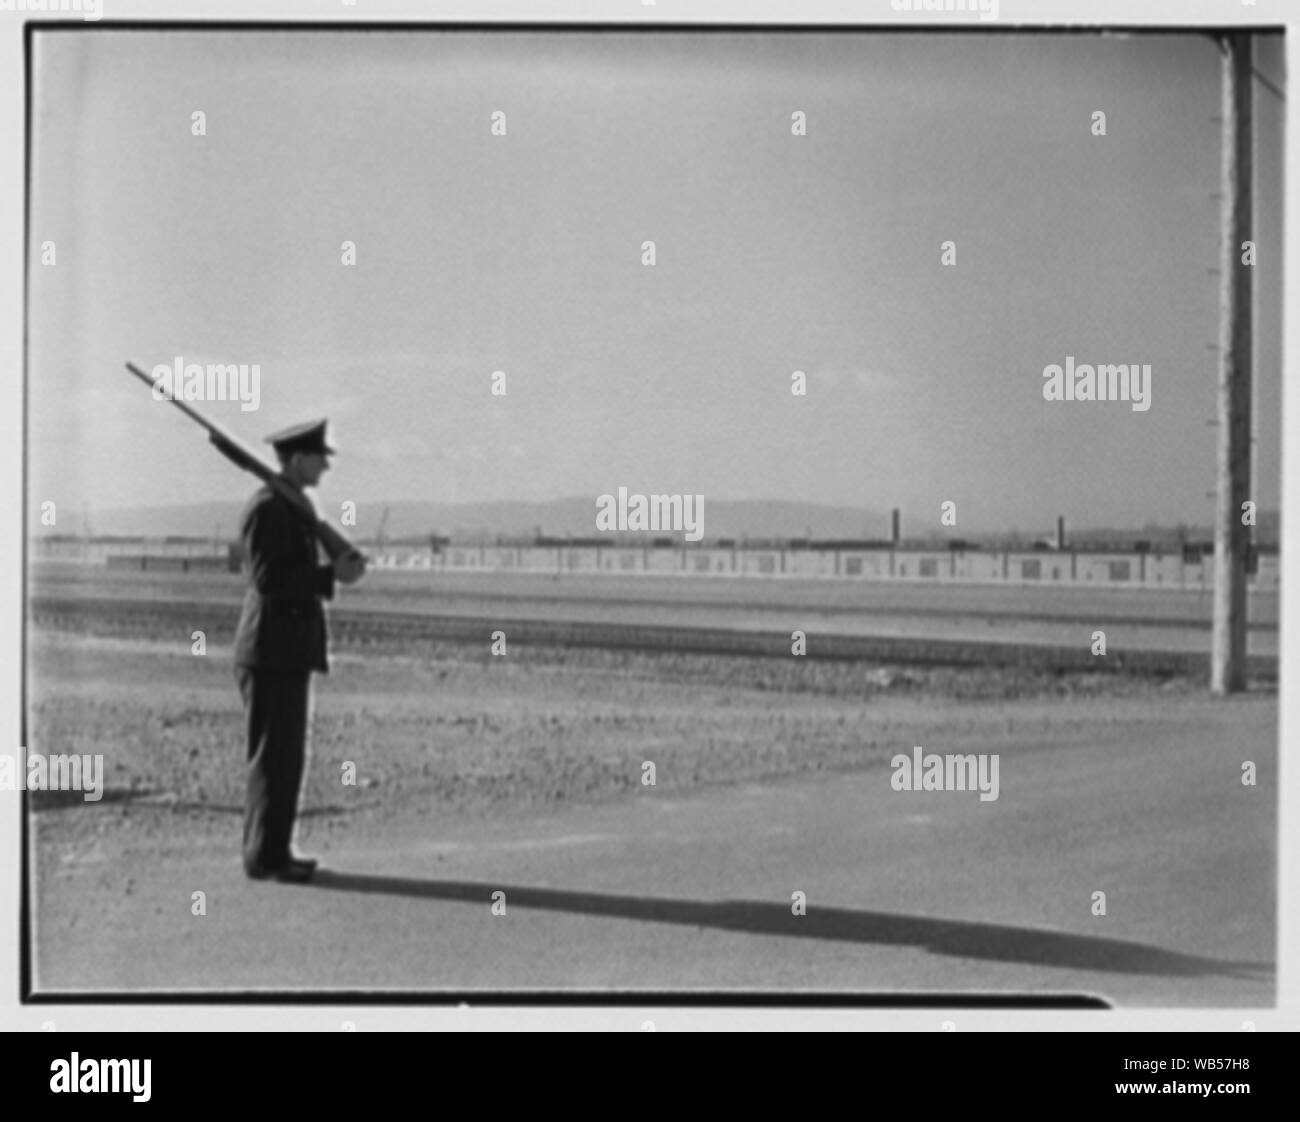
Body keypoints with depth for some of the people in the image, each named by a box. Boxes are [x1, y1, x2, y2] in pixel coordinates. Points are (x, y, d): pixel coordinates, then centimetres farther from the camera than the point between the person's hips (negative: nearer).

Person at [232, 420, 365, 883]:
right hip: (271, 650, -10)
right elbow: (266, 578, -21)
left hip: (289, 651, 10)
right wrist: (331, 574, -20)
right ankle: (264, 857, 1)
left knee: (286, 755, 13)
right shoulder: (266, 507, -15)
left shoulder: (295, 506, 16)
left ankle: (273, 850, 19)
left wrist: (335, 568, 8)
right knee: (273, 755, -5)